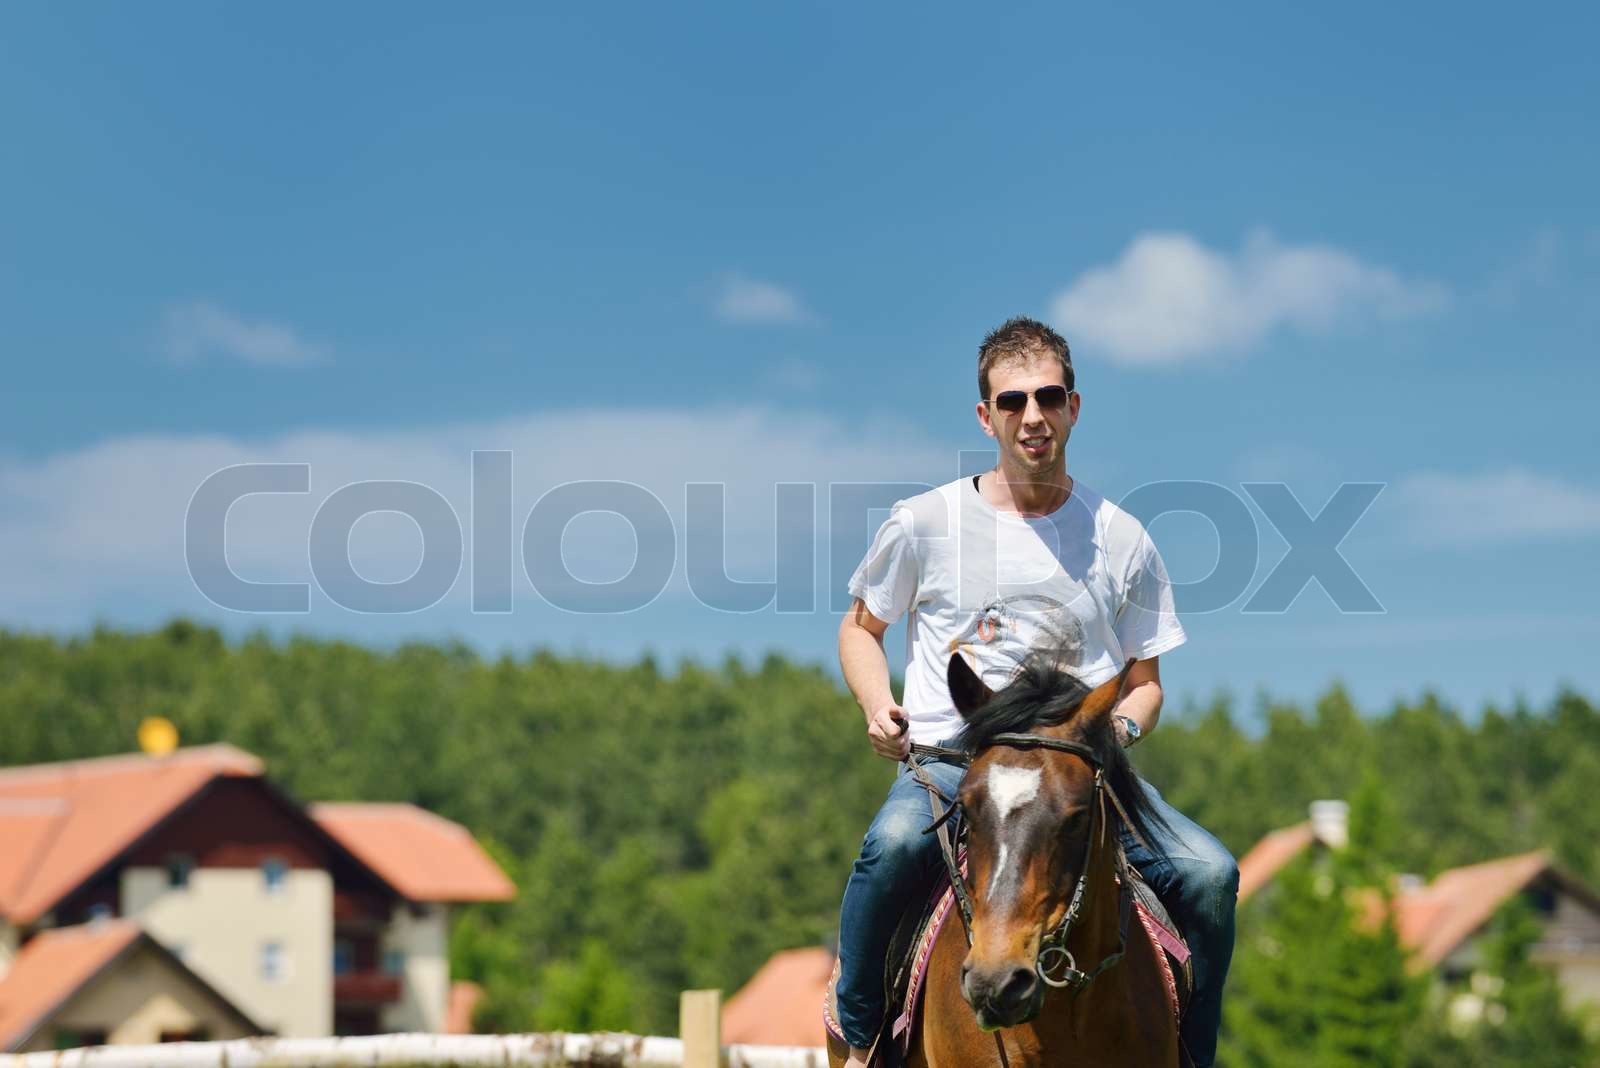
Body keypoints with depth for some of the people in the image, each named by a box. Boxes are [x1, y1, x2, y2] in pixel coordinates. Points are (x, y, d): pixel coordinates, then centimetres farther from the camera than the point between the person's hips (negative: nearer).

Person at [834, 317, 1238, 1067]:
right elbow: (861, 626, 19)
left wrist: (1125, 722, -8)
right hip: (950, 758, -2)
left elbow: (1146, 682, 16)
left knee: (1209, 873, -21)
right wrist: (878, 707, 0)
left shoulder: (1121, 540, 8)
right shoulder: (924, 522, 5)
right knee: (893, 844, -36)